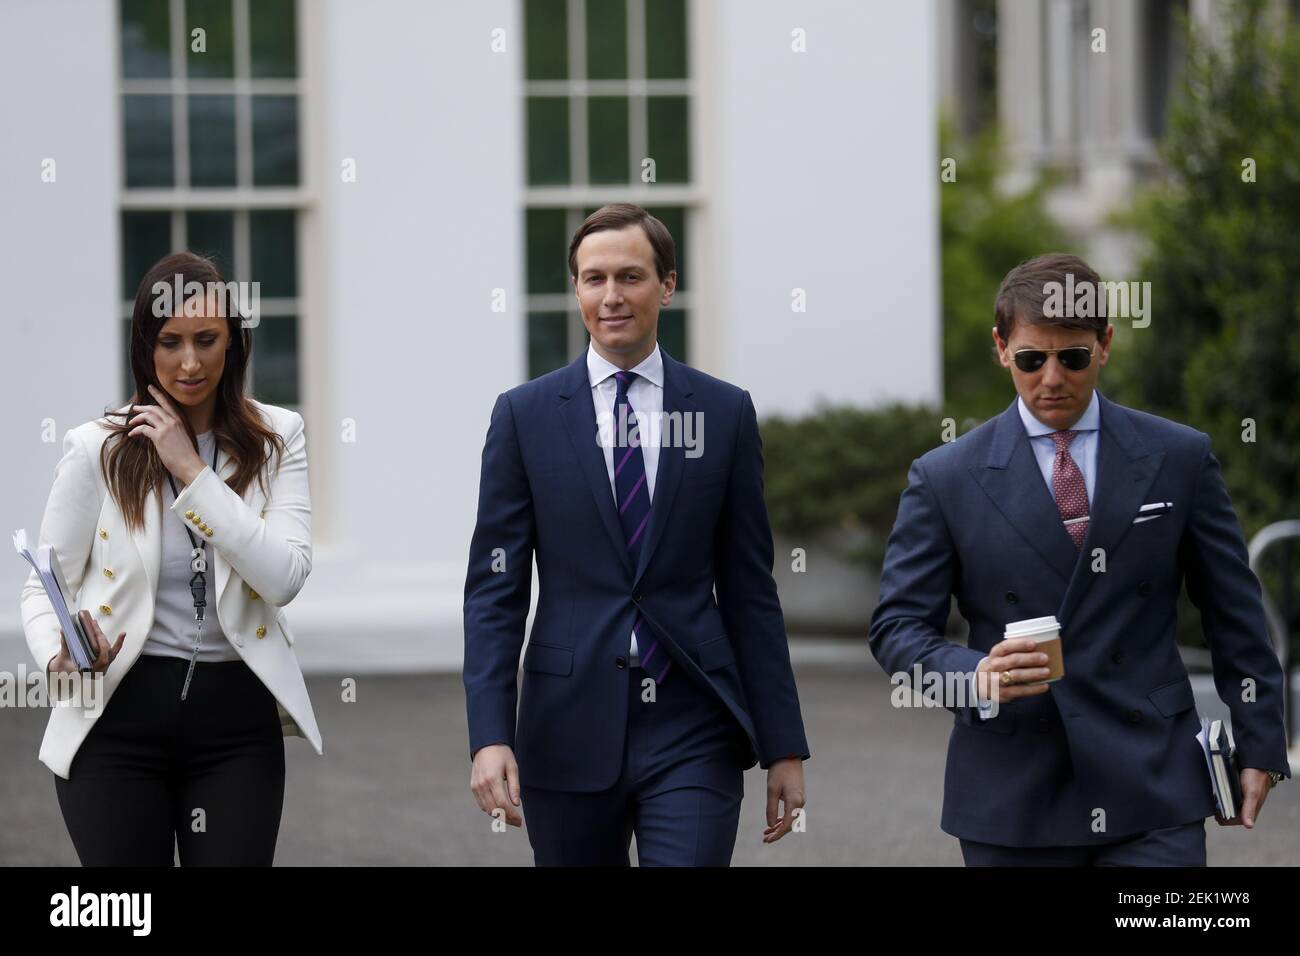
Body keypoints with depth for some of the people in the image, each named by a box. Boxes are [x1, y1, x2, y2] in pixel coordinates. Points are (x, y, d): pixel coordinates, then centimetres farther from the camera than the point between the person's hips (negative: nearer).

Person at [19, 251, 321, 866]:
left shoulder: (276, 439, 3)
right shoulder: (98, 448, 0)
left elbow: (284, 577, -10)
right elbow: (44, 587, 3)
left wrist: (193, 471, -12)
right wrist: (58, 658, -18)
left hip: (237, 720, 1)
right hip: (117, 721, -1)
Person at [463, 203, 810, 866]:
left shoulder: (725, 413, 6)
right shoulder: (526, 415, 4)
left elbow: (750, 590, 8)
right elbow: (494, 590, 2)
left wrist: (783, 745, 5)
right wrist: (490, 736, -9)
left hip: (693, 735, 0)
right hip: (570, 731, 1)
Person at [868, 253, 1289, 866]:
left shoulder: (1180, 460, 6)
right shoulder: (945, 478, 3)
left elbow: (1233, 616, 11)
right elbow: (898, 626, 2)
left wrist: (1259, 745, 9)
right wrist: (976, 676, -17)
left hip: (1150, 790, 0)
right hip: (1012, 797, 0)